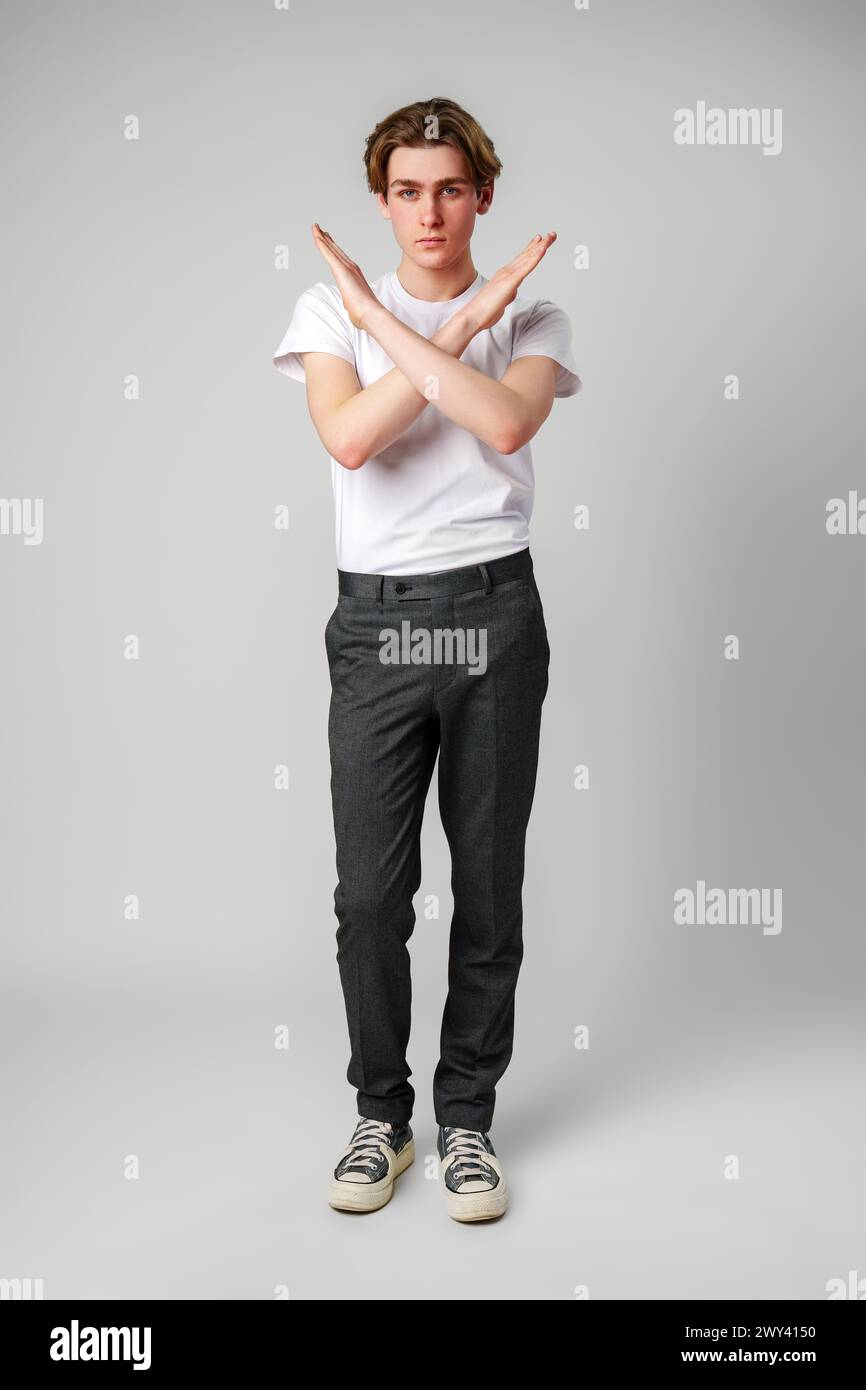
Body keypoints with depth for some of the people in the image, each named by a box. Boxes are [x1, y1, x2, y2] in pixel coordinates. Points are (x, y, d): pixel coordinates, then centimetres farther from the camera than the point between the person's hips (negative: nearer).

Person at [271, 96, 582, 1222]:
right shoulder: (329, 306, 8)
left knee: (490, 887, 6)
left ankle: (468, 1119, 22)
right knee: (370, 891, 2)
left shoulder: (532, 317, 8)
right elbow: (349, 437, -11)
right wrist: (459, 324, -9)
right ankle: (380, 1116, 22)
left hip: (494, 614, 0)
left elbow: (505, 423, -15)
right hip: (376, 620, 0)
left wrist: (385, 320, -10)